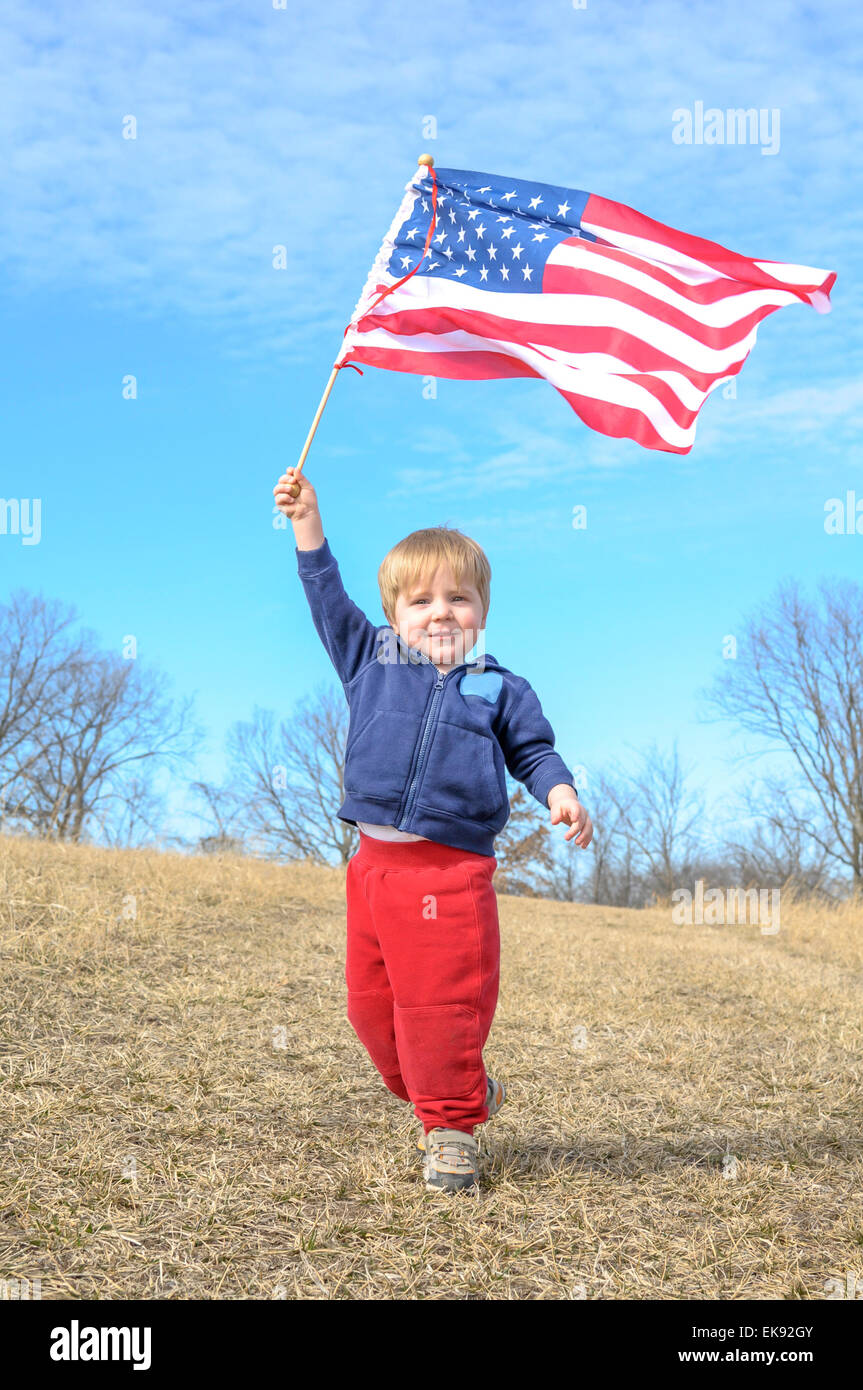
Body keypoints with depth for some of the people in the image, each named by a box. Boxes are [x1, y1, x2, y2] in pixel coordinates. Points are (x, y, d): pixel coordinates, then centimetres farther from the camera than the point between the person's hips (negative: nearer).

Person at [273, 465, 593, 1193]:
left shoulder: (500, 688, 6)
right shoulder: (370, 660, 11)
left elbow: (534, 750, 7)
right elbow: (328, 599, 17)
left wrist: (561, 795, -13)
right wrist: (307, 519, 14)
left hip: (451, 873, -4)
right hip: (375, 864, 4)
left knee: (441, 1006, -5)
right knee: (372, 1004, 10)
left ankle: (452, 1127, 12)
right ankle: (463, 1093, 29)